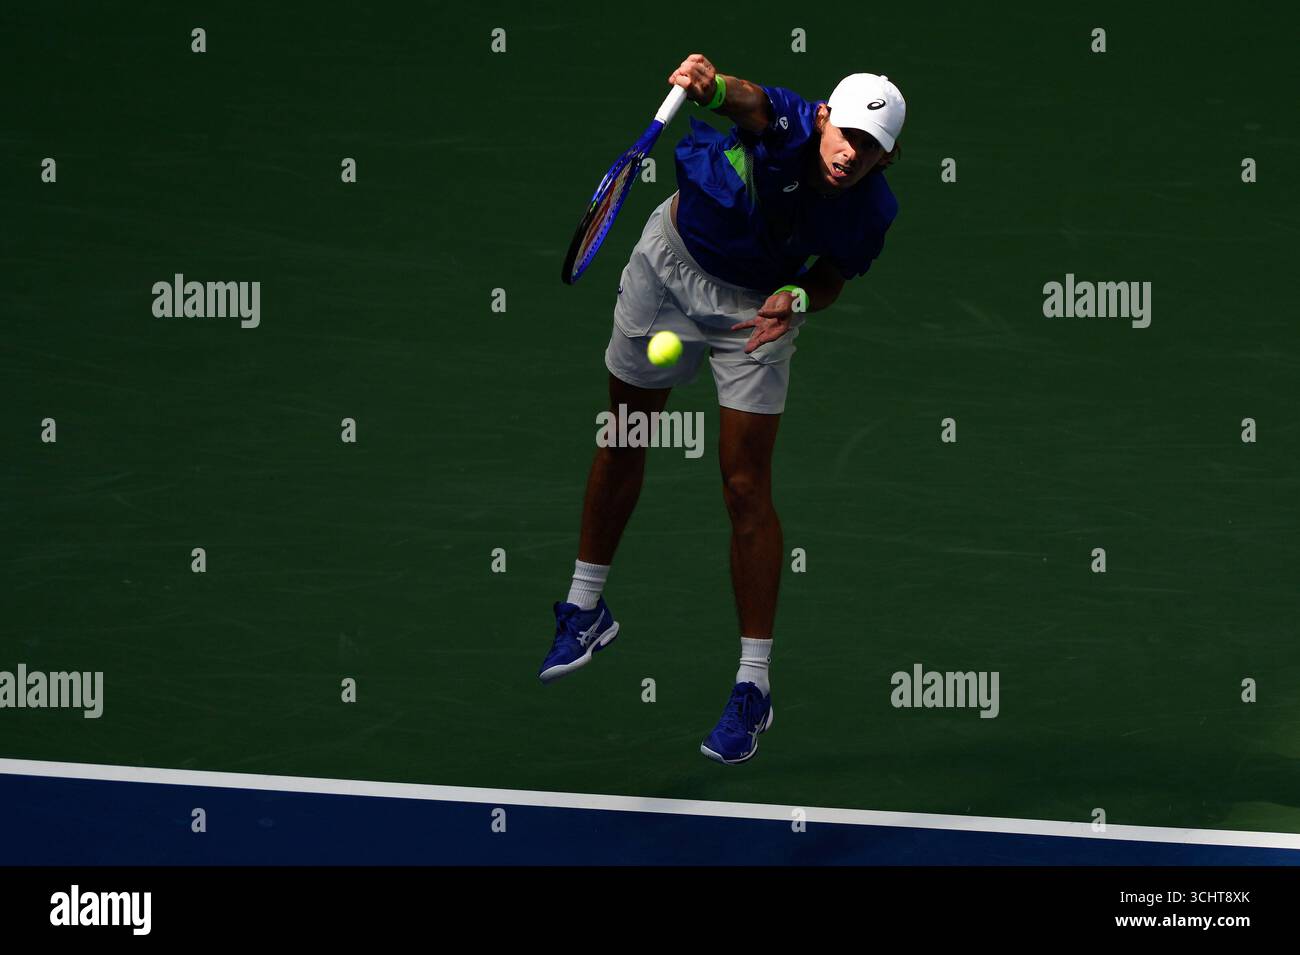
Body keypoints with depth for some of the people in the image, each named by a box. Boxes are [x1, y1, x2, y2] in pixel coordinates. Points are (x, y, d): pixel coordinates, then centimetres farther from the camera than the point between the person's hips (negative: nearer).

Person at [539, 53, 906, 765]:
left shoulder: (870, 212, -24)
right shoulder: (786, 125, -32)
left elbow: (830, 282, -7)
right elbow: (748, 101, -55)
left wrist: (795, 300, -29)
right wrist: (711, 88, -77)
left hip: (756, 306, 0)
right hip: (672, 260, 0)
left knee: (745, 486, -7)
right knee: (623, 441, 15)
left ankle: (753, 686, 0)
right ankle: (586, 609, 38)